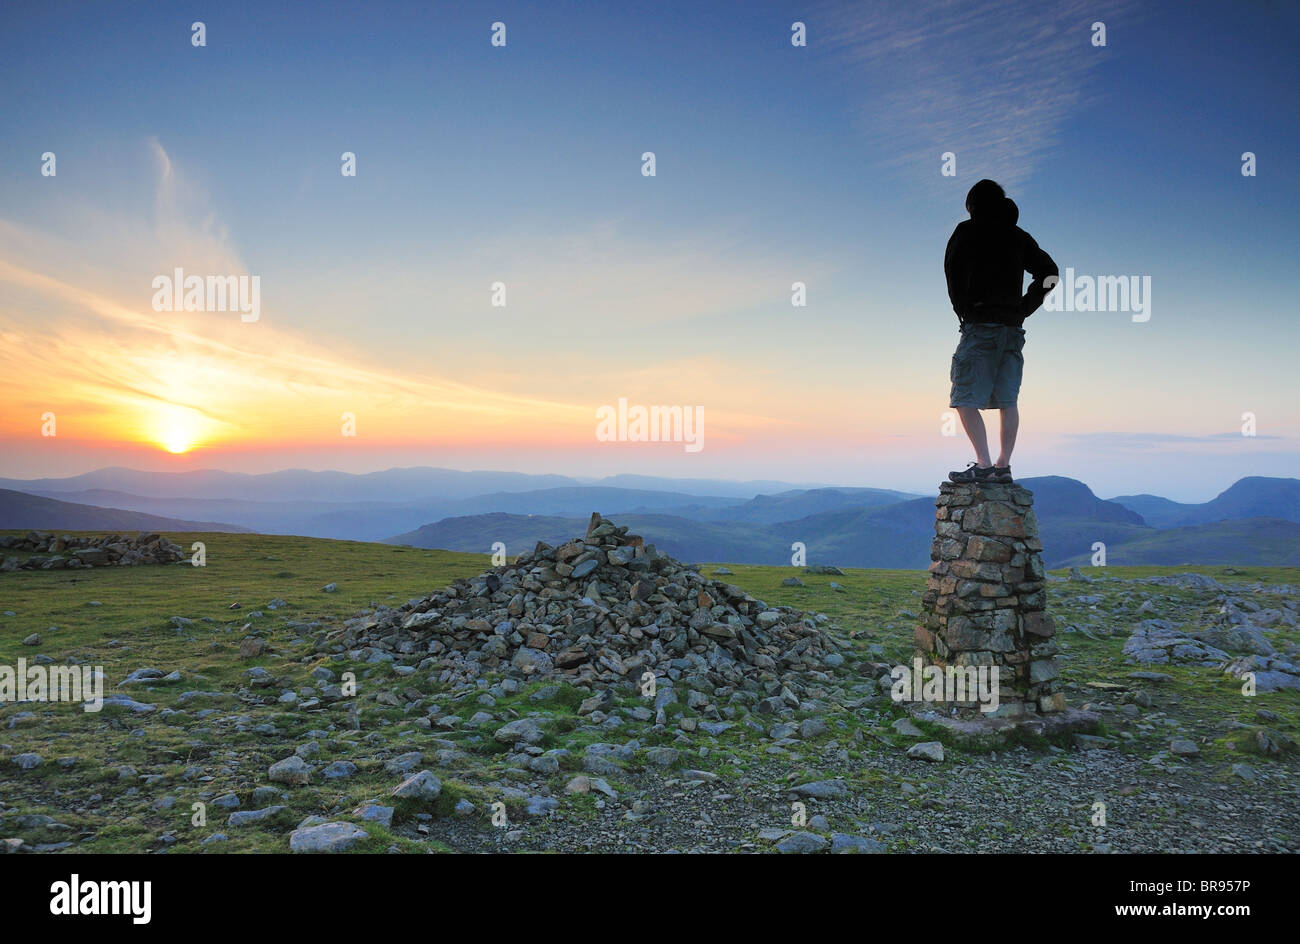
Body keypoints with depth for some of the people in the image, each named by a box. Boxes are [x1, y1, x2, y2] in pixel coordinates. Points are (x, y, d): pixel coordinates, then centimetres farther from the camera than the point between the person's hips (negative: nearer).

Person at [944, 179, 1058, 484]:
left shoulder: (968, 231, 0)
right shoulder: (1019, 237, 16)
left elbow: (953, 266, -15)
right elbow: (1050, 272, 15)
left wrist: (963, 307, -5)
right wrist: (1024, 308, 13)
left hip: (980, 325, -6)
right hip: (1013, 329, 6)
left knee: (965, 399, -6)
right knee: (1008, 400, 8)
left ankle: (984, 465, -15)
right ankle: (1003, 466, 9)